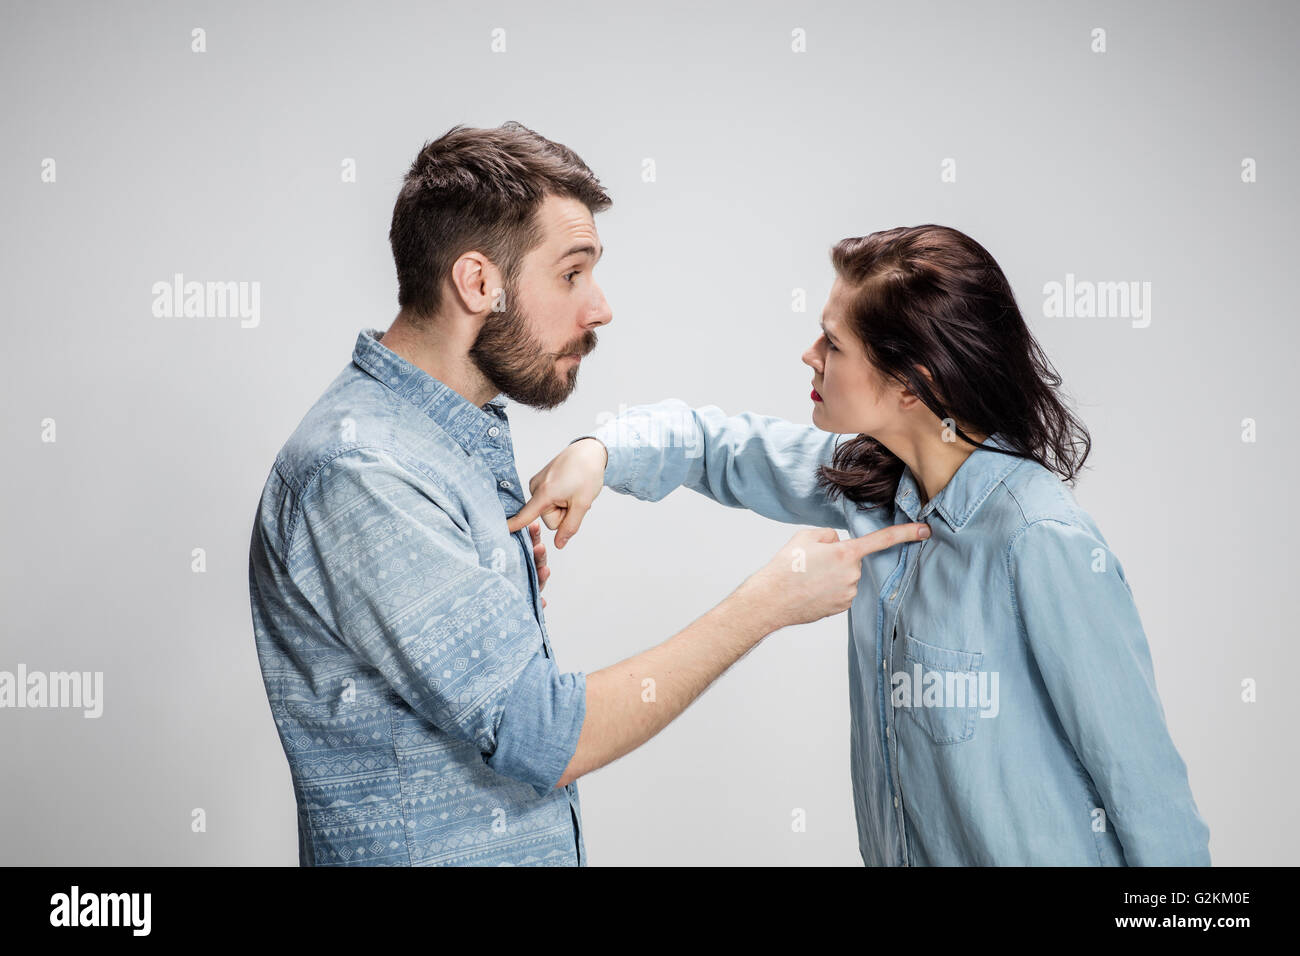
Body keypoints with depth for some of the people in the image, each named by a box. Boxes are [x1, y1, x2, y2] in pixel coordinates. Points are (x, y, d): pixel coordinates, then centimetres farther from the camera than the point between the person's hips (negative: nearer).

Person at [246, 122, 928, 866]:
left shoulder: (469, 428, 5)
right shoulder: (359, 471, -25)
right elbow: (546, 741, -27)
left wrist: (519, 583, -4)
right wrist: (769, 601, -21)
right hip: (421, 848, -8)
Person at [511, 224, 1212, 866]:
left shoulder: (1041, 542, -26)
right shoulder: (869, 478, -5)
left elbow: (1140, 771, -20)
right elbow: (719, 444, 7)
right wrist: (599, 452, -9)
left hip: (1037, 852, -7)